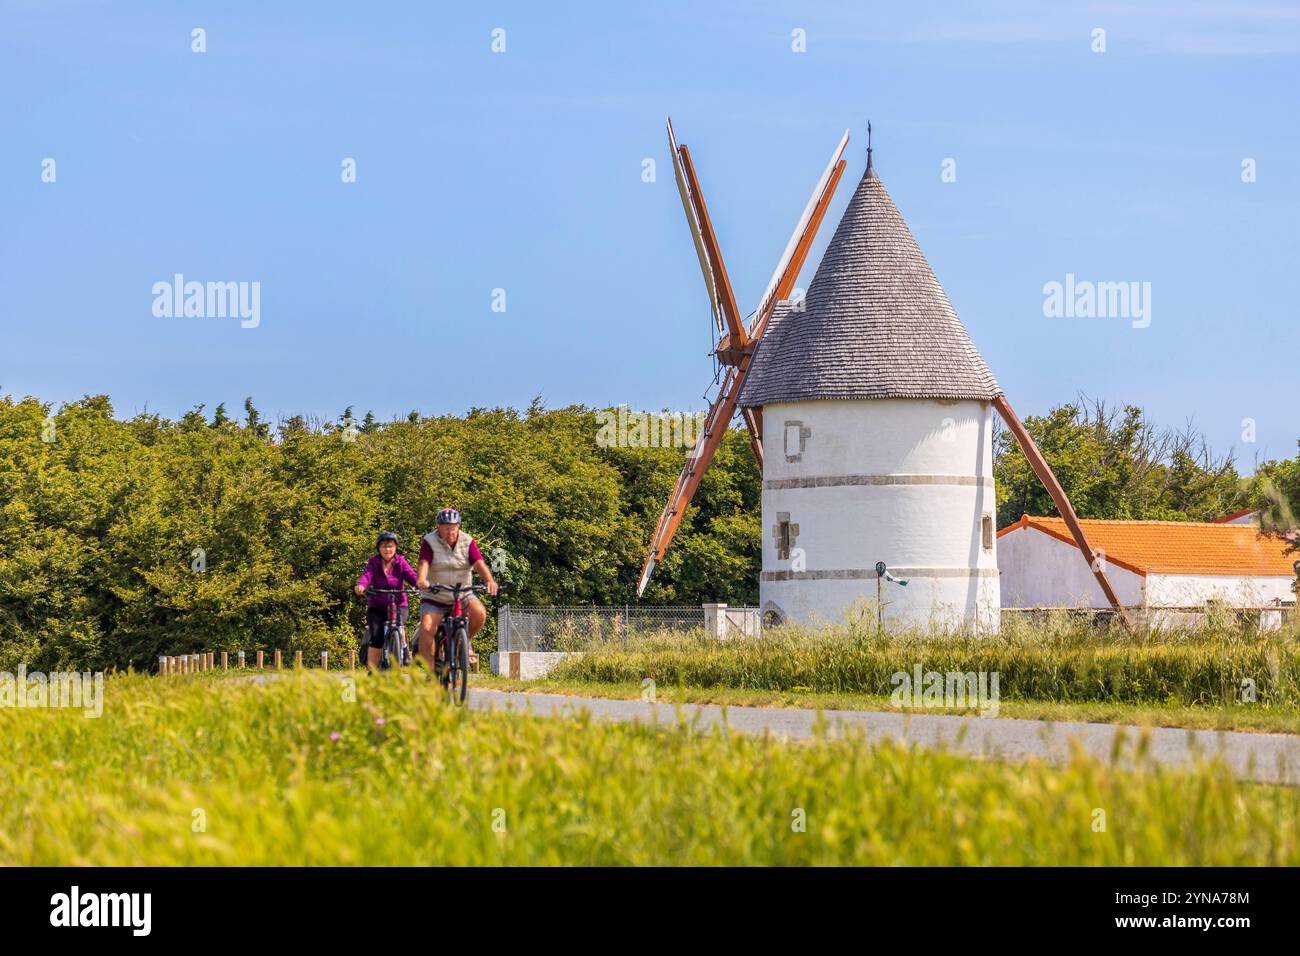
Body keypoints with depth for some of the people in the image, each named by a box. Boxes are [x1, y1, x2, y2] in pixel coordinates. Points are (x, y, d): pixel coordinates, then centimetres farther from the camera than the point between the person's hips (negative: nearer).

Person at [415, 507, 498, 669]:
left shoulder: (468, 542, -3)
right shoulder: (429, 542, -7)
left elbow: (479, 564, -16)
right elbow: (424, 564, -23)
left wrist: (489, 580, -37)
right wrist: (421, 579, -46)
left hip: (462, 595, 1)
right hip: (435, 597, -1)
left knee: (479, 613, -27)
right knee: (426, 629, -21)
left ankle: (466, 641, 2)